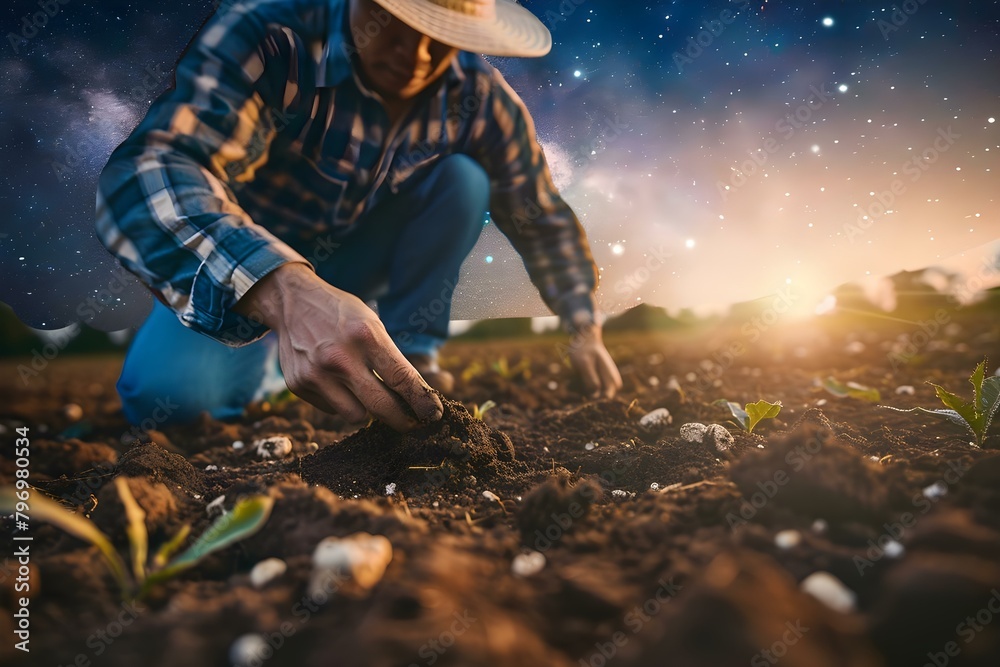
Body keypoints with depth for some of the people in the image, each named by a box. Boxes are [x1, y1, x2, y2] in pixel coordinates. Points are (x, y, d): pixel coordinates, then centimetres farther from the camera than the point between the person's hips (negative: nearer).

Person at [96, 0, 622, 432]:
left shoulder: (479, 96, -18)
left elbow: (543, 218, -5)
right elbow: (142, 171, -45)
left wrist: (584, 328, -16)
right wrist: (284, 292, -62)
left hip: (355, 259, 3)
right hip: (243, 272, -2)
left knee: (463, 179, -19)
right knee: (164, 392, -27)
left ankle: (411, 359, -12)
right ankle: (267, 362, 5)